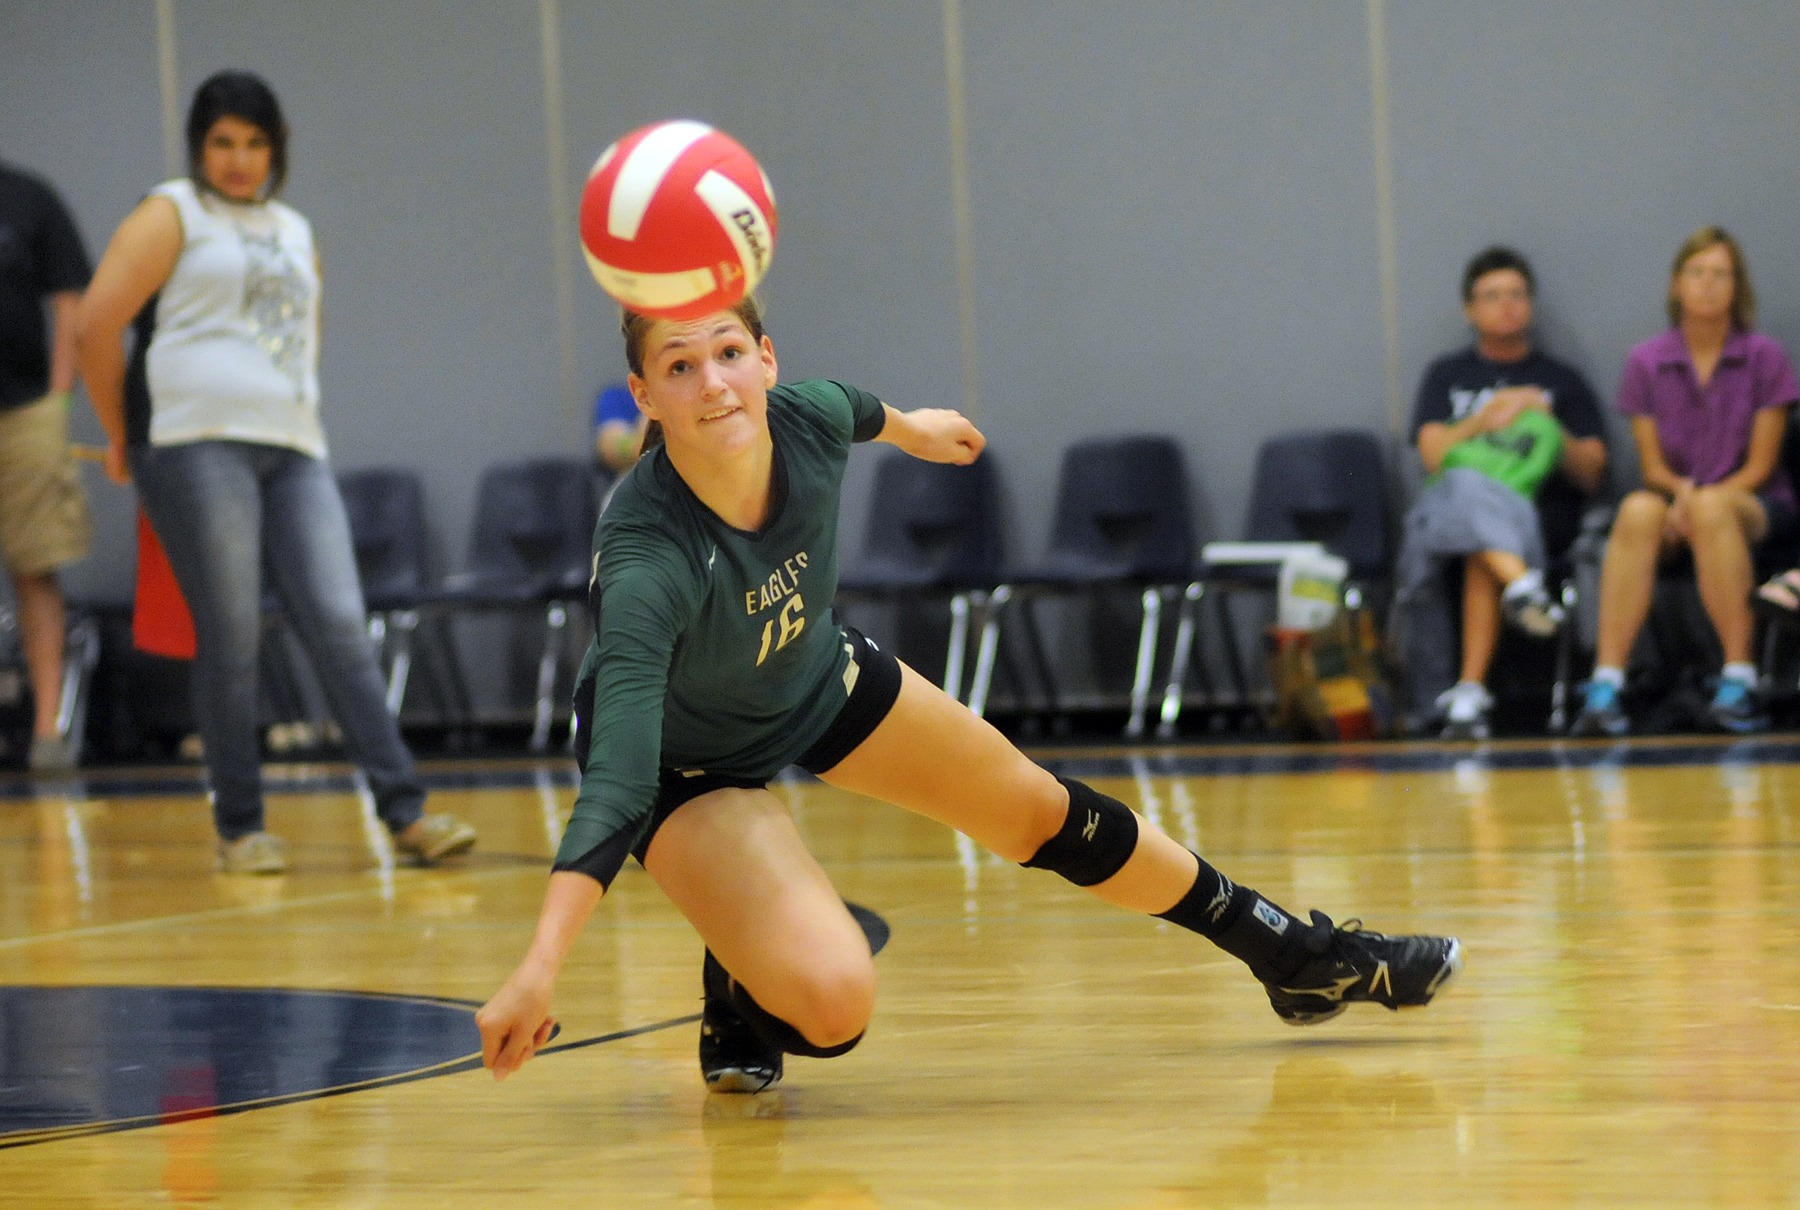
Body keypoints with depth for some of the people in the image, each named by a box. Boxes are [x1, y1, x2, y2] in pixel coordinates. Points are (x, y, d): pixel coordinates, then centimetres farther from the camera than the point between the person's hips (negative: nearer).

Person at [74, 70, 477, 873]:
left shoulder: (295, 234, 23)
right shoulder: (171, 217, 4)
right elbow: (98, 326, -2)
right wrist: (122, 438, 4)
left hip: (293, 447, 5)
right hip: (199, 444, -5)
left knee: (339, 626, -5)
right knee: (230, 639, -6)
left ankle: (405, 812, -9)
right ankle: (239, 829, 3)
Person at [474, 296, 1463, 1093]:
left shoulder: (806, 421, -27)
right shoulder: (647, 557, -43)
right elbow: (618, 779, -50)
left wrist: (909, 428, 23)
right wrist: (541, 968, -60)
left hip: (817, 679, 6)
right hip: (686, 760, -6)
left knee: (1041, 813, 17)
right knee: (834, 1001, -27)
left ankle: (1298, 957, 37)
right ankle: (744, 992, 10)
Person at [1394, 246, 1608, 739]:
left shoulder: (1562, 382, 23)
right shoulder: (1447, 376, 26)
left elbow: (1591, 476, 13)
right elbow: (1434, 454, 8)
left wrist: (1549, 427, -3)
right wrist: (1487, 418, -6)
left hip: (1535, 520, 0)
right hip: (1443, 508, 1)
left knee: (1480, 552, -39)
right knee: (1466, 484, -39)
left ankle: (1470, 691, -48)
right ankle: (1521, 584, -67)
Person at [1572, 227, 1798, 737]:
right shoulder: (1646, 363, 5)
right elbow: (1653, 466, 6)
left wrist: (1697, 501, -18)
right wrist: (1682, 490, -16)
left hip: (1754, 505, -2)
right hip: (1675, 498, 2)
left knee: (1711, 507, -38)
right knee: (1637, 512, -35)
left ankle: (1738, 684, -39)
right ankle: (1605, 685, -44)